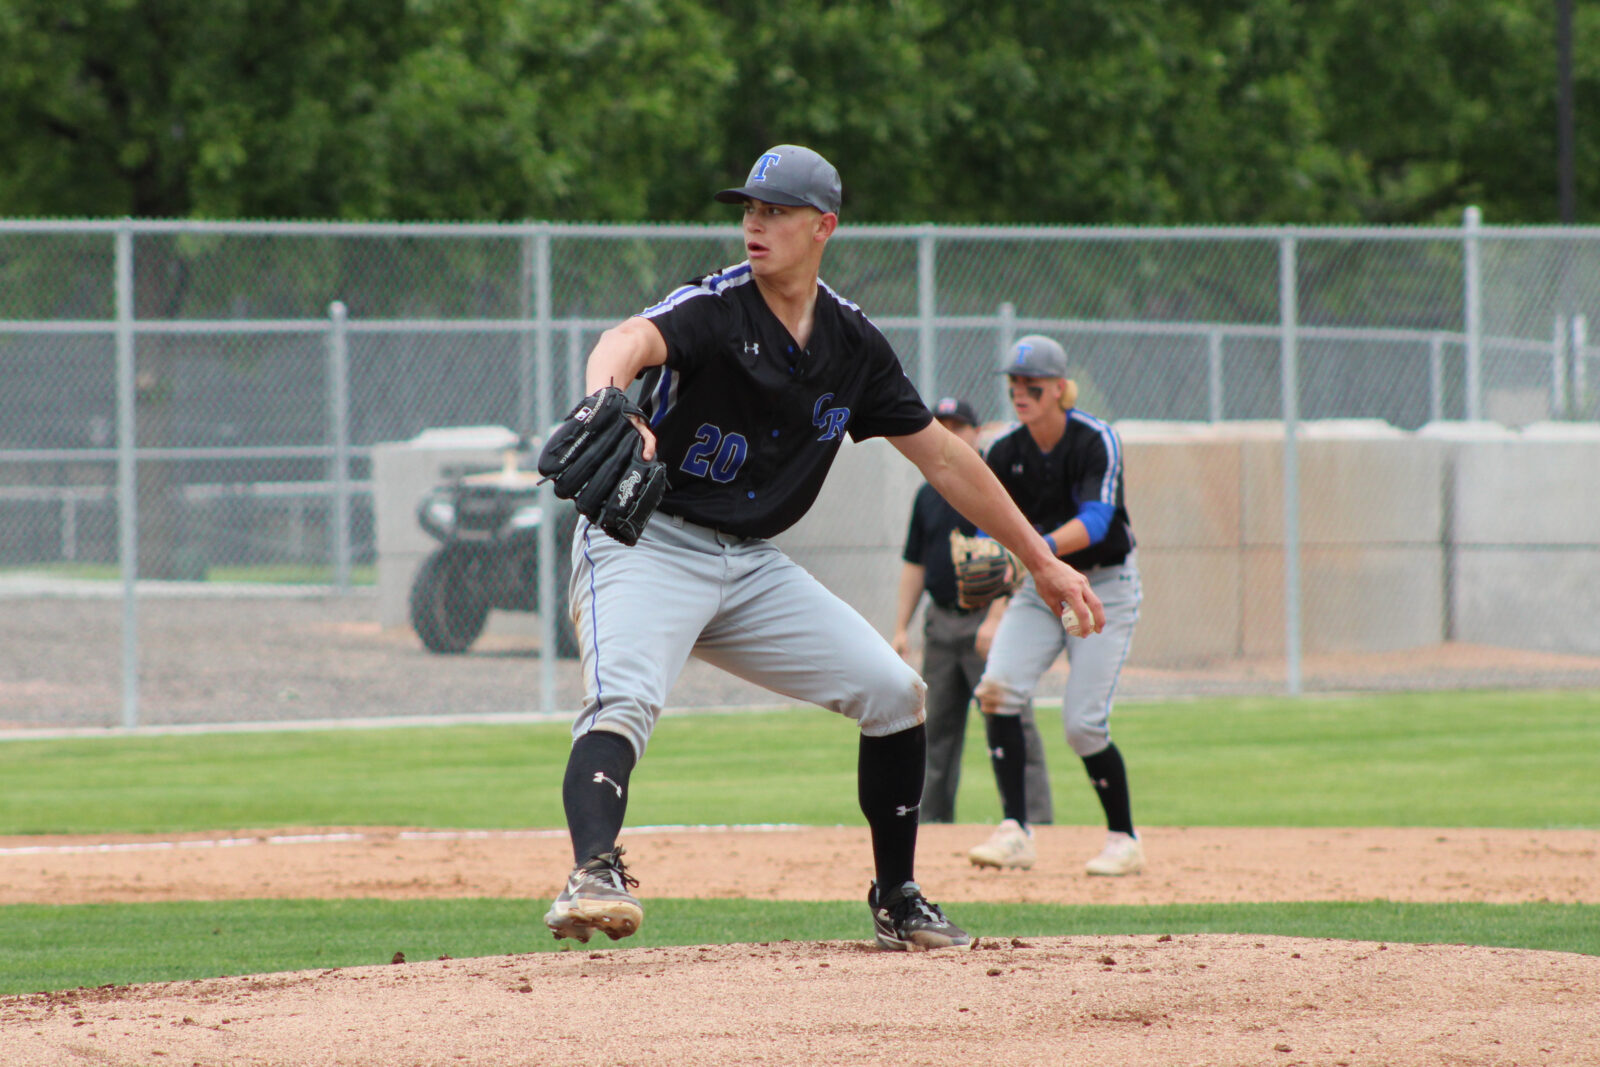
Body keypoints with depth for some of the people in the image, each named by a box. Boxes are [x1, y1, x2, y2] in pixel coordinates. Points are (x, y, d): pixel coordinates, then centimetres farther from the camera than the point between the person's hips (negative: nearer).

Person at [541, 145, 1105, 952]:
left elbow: (942, 458, 12)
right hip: (647, 543, -6)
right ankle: (593, 875, -49)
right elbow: (629, 342, -37)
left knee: (891, 692, 2)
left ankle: (896, 903, 15)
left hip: (753, 566, 6)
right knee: (623, 703, -31)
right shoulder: (713, 309, -14)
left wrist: (1041, 562, 13)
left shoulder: (852, 342, 4)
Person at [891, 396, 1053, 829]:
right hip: (942, 622, 7)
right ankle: (933, 817, 15)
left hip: (988, 617, -7)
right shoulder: (929, 495, 16)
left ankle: (1033, 814, -12)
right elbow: (915, 565, 19)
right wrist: (901, 627, 12)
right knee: (938, 726, 9)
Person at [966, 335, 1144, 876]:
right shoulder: (1004, 454, -2)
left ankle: (1124, 840, 8)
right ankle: (1015, 832, -17)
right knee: (997, 689, -18)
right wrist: (995, 611, -15)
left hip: (1104, 589, -5)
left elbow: (1096, 521, -30)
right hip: (1038, 589, 5)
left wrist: (1041, 549, -47)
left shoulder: (1096, 441, -17)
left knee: (1084, 723, -12)